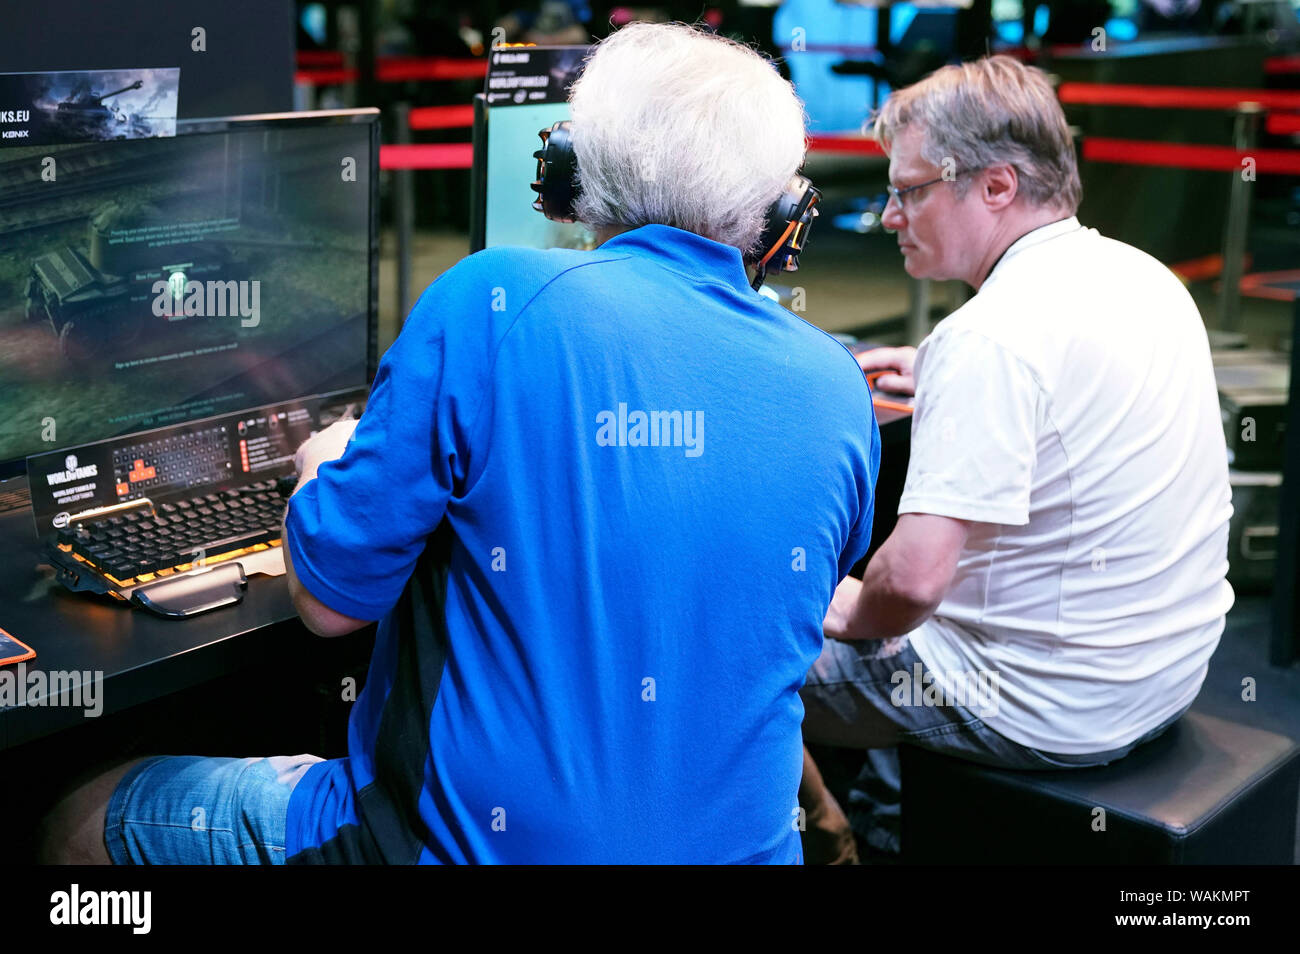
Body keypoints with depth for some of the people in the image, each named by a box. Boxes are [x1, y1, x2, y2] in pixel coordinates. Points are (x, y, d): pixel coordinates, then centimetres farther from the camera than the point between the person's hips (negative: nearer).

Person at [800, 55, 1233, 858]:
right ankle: (880, 825, 42)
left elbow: (914, 579, -32)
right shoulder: (1144, 275, 2)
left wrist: (852, 613, -11)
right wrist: (942, 382, 18)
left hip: (1054, 711, -9)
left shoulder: (991, 336, -26)